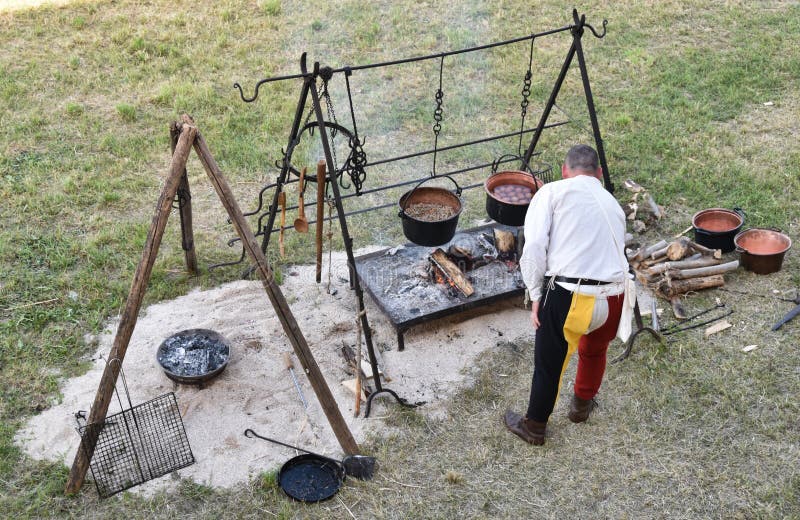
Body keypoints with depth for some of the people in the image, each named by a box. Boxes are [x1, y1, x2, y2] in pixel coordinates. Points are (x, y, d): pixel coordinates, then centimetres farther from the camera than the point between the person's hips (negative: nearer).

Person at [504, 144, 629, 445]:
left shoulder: (552, 192, 6)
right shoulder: (612, 203, 22)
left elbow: (534, 248, -7)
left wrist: (536, 296, 1)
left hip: (567, 295, -4)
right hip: (613, 296, 5)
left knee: (548, 363, 16)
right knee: (595, 351, 32)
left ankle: (534, 427, 34)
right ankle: (581, 405, 53)